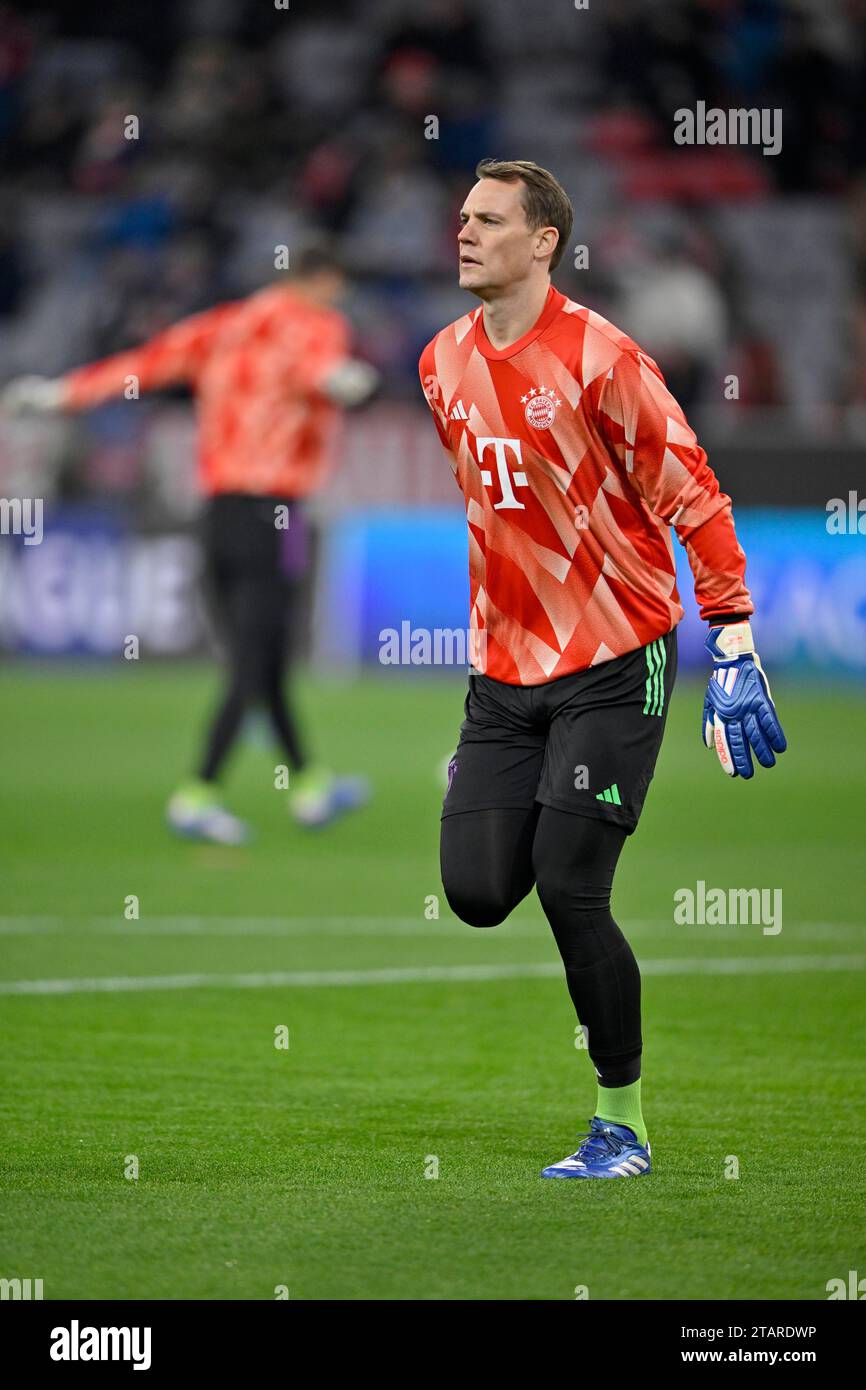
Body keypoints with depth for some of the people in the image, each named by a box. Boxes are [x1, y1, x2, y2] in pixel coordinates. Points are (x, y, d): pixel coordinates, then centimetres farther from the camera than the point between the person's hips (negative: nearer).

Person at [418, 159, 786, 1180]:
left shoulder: (598, 359, -15)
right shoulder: (445, 362, 6)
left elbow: (692, 497, -12)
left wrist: (733, 645, -16)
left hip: (614, 663, -6)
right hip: (504, 670, 6)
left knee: (569, 891, -11)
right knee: (476, 892, -6)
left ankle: (623, 1125, 3)